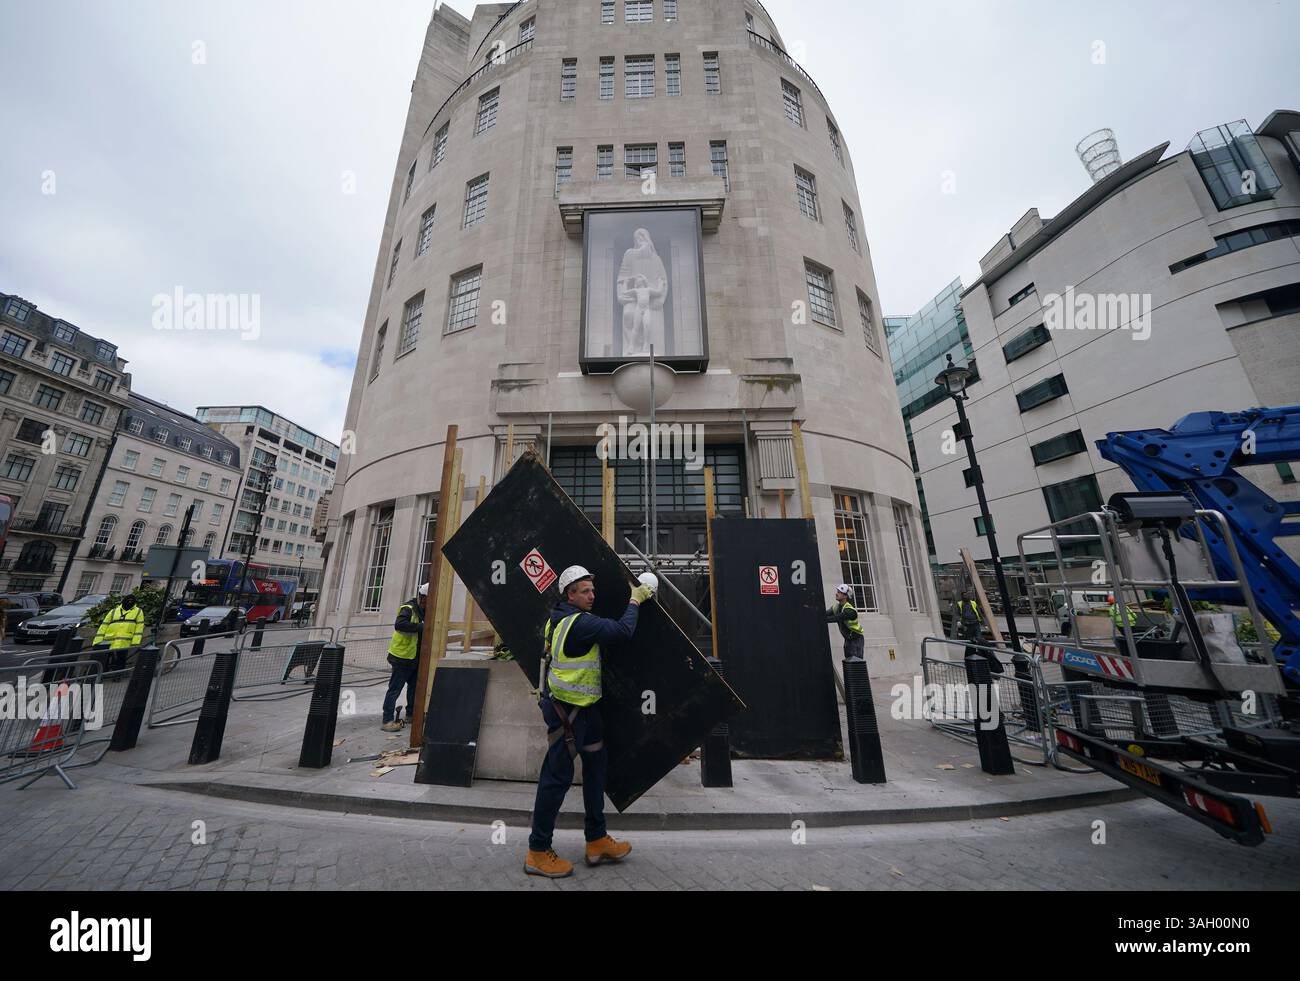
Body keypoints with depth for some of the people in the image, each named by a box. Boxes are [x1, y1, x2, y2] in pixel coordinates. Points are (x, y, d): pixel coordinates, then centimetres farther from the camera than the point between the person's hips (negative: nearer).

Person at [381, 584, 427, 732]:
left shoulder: (424, 611, 9)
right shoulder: (408, 608, -18)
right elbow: (399, 625, -35)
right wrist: (420, 627, -38)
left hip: (416, 657, 9)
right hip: (402, 657, -9)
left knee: (415, 686, 19)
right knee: (395, 689, -1)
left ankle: (411, 714, 32)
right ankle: (388, 720, 7)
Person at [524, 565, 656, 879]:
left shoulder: (560, 618, 6)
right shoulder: (581, 622, -24)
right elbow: (622, 632, -26)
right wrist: (635, 601, -13)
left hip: (583, 706, 10)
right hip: (568, 710, -10)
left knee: (596, 763, 17)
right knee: (558, 776, 4)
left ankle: (597, 841, 30)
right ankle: (538, 852, 22)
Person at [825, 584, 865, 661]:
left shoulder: (849, 611, -28)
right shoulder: (836, 607, -3)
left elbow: (836, 619, -38)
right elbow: (826, 614, -13)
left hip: (857, 639, -7)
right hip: (847, 639, 7)